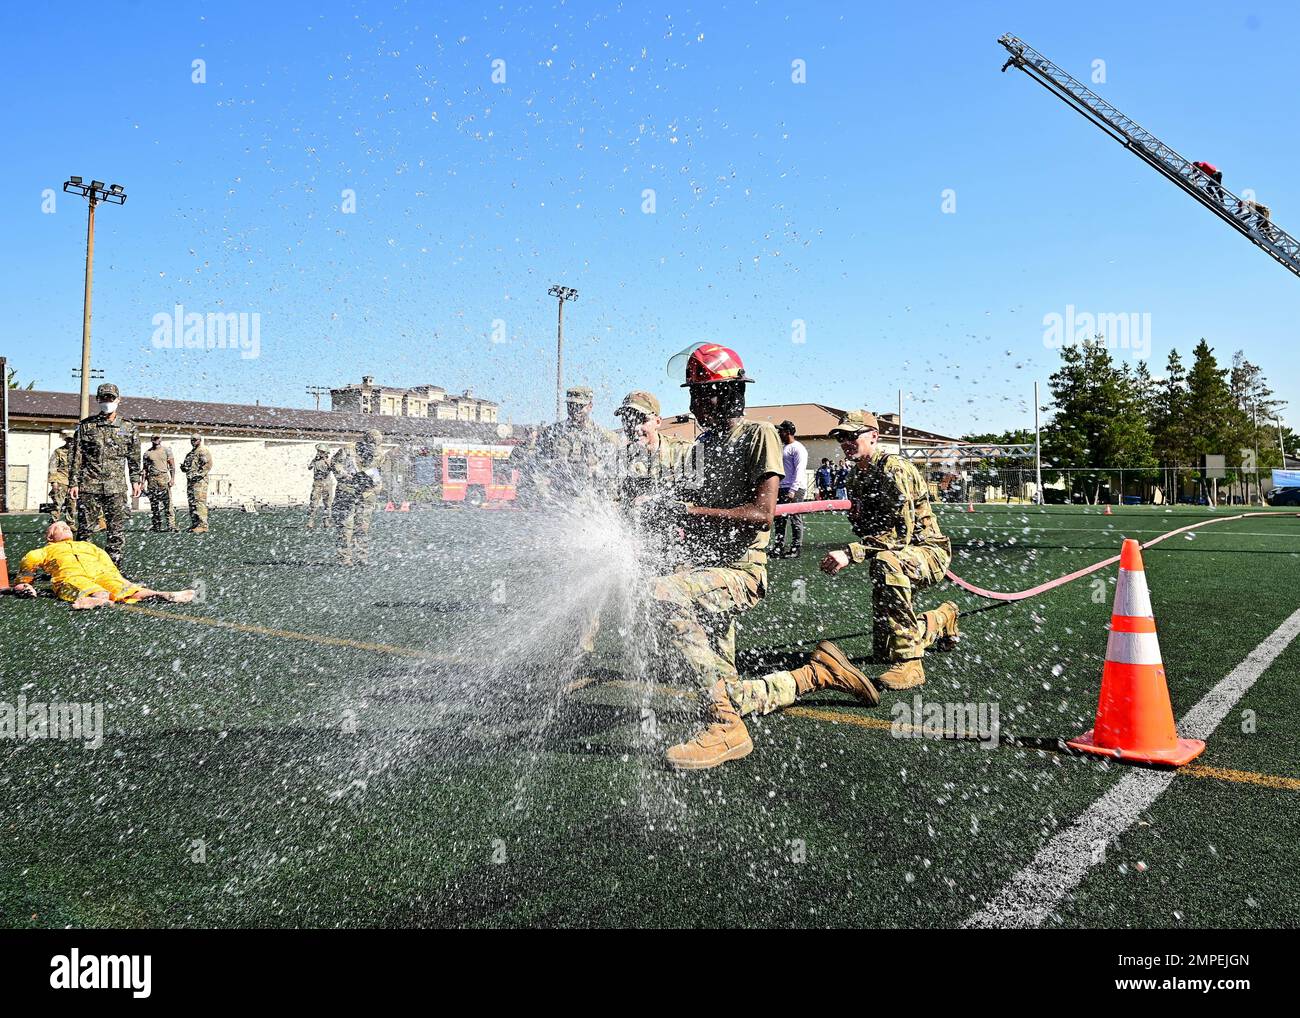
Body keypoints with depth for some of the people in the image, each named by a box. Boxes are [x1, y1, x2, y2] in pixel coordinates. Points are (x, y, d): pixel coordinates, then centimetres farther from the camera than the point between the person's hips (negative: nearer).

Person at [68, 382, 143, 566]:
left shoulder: (128, 428, 10)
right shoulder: (86, 426, 6)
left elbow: (134, 458, 17)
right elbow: (76, 457, 5)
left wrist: (135, 481, 11)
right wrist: (73, 483, 0)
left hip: (116, 488, 1)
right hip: (89, 486, -1)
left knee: (117, 531, 1)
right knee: (85, 530, 2)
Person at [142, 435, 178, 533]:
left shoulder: (166, 450, 6)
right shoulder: (147, 452, 13)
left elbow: (172, 465, 3)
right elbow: (145, 468, 15)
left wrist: (172, 478, -8)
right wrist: (143, 482, 8)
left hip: (164, 478, -3)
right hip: (152, 479, 3)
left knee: (167, 503, -10)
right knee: (154, 504, 4)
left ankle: (171, 526, -13)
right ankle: (157, 526, 9)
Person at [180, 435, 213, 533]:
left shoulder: (203, 451, -4)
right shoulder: (190, 453, 24)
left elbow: (208, 464, -14)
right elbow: (186, 466, 28)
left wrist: (199, 474, -20)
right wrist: (183, 467, 5)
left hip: (199, 481, -10)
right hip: (190, 481, 10)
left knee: (200, 502, -14)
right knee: (192, 503, 10)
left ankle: (202, 525, -16)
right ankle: (194, 524, 16)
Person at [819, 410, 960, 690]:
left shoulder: (893, 469, -22)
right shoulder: (855, 476, 5)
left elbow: (901, 532, -32)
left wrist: (851, 553, -40)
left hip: (928, 550, -8)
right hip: (896, 559, 9)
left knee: (886, 562, -43)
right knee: (883, 649, 12)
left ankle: (908, 663, -35)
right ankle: (942, 619, 42)